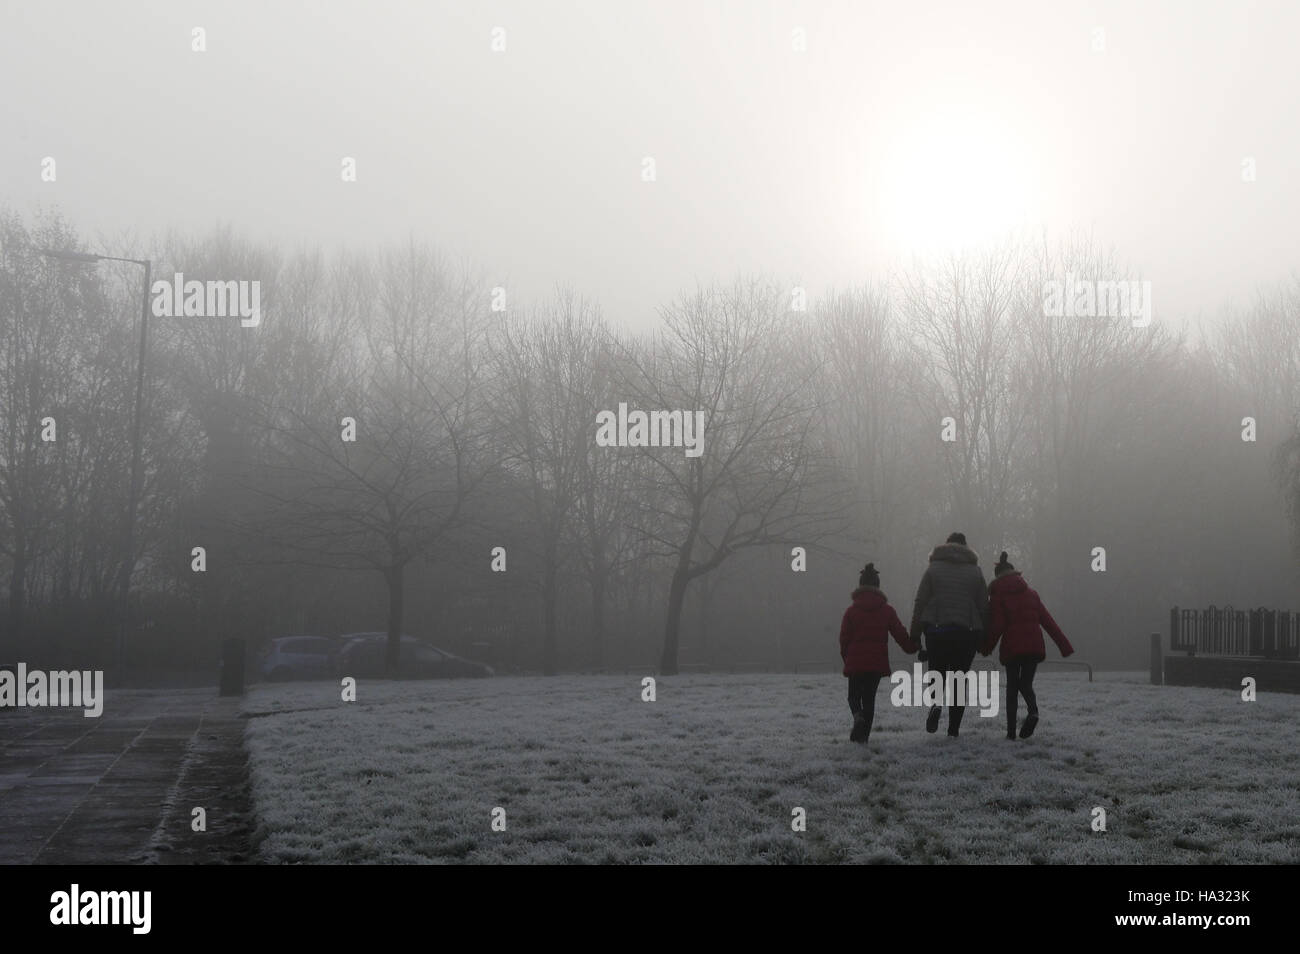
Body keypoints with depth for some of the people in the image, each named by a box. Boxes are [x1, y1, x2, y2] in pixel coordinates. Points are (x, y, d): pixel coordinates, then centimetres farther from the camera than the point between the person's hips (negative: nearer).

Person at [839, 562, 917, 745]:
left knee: (854, 696, 10)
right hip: (877, 663, 1)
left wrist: (846, 658, 14)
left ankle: (858, 717, -22)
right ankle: (863, 735, 3)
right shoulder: (887, 610, 1)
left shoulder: (851, 610, -2)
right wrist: (912, 648, 21)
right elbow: (900, 634, 4)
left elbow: (844, 639, 0)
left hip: (855, 662, -1)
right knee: (869, 698, 9)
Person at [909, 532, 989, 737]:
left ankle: (935, 703, -18)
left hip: (937, 631, -1)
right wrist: (984, 636, 13)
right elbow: (984, 606, 7)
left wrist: (915, 633, 4)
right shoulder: (975, 570, 8)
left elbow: (920, 603, 0)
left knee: (937, 671, 13)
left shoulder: (934, 568, 4)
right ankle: (954, 728, 4)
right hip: (968, 633, 1)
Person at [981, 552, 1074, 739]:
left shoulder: (997, 595, 2)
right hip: (1034, 645, 3)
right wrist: (1064, 645, 11)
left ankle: (1011, 731, 2)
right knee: (1026, 684, 15)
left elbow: (996, 625, -7)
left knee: (1012, 686, 10)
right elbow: (1048, 621, 10)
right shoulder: (1030, 593, 13)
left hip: (1011, 647, -3)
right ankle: (1032, 710, -18)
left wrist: (986, 647, 6)